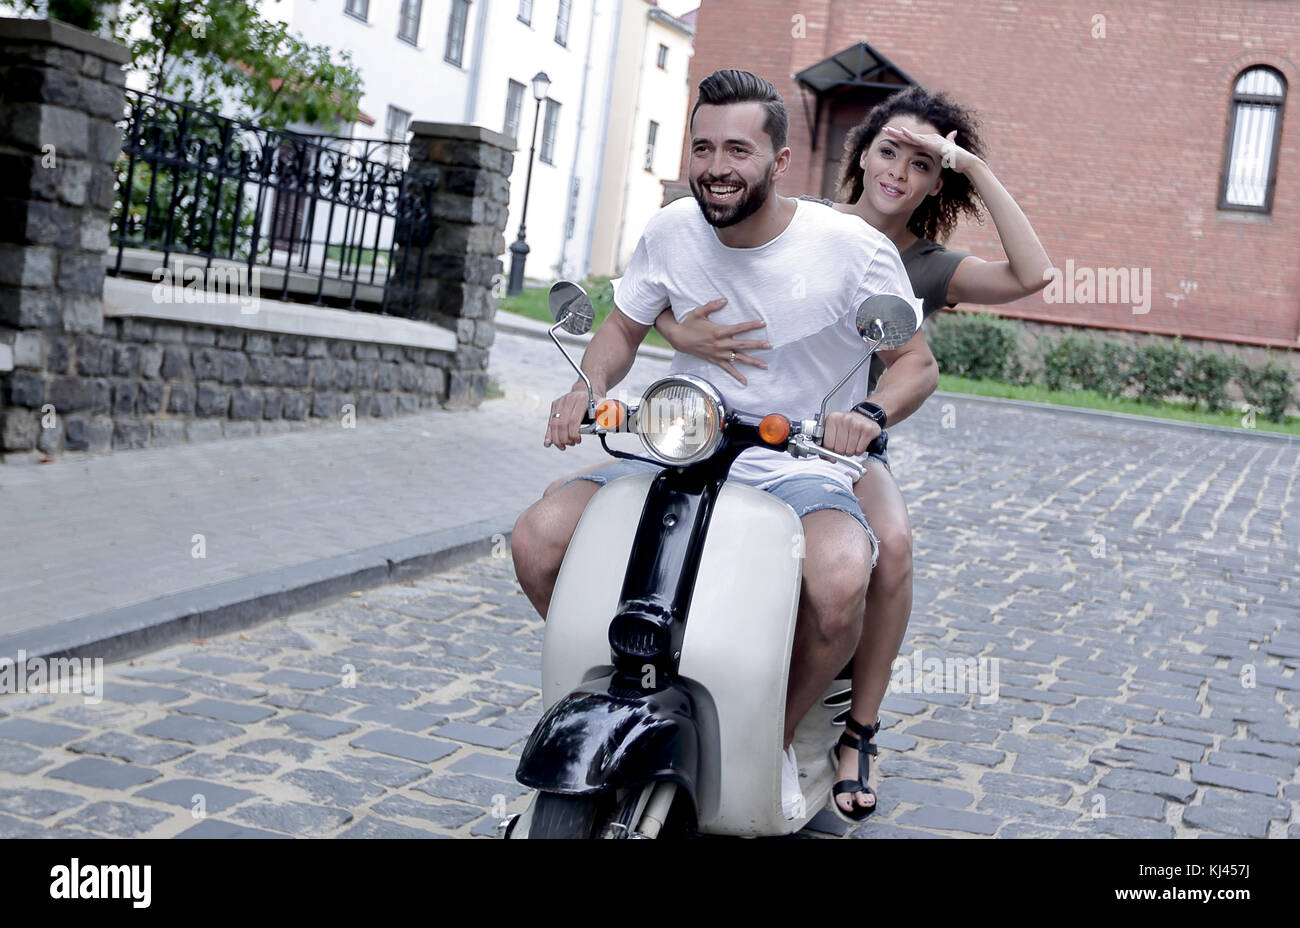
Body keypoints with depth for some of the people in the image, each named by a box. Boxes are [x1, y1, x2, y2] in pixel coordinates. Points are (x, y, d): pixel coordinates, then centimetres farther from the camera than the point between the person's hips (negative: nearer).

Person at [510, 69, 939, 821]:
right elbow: (624, 328, 14)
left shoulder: (854, 249, -12)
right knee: (538, 540, -18)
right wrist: (589, 389, -9)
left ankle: (779, 738, -5)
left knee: (840, 583, -36)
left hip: (800, 466, -3)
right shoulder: (672, 232, -1)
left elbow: (917, 362, -2)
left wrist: (871, 411, -25)